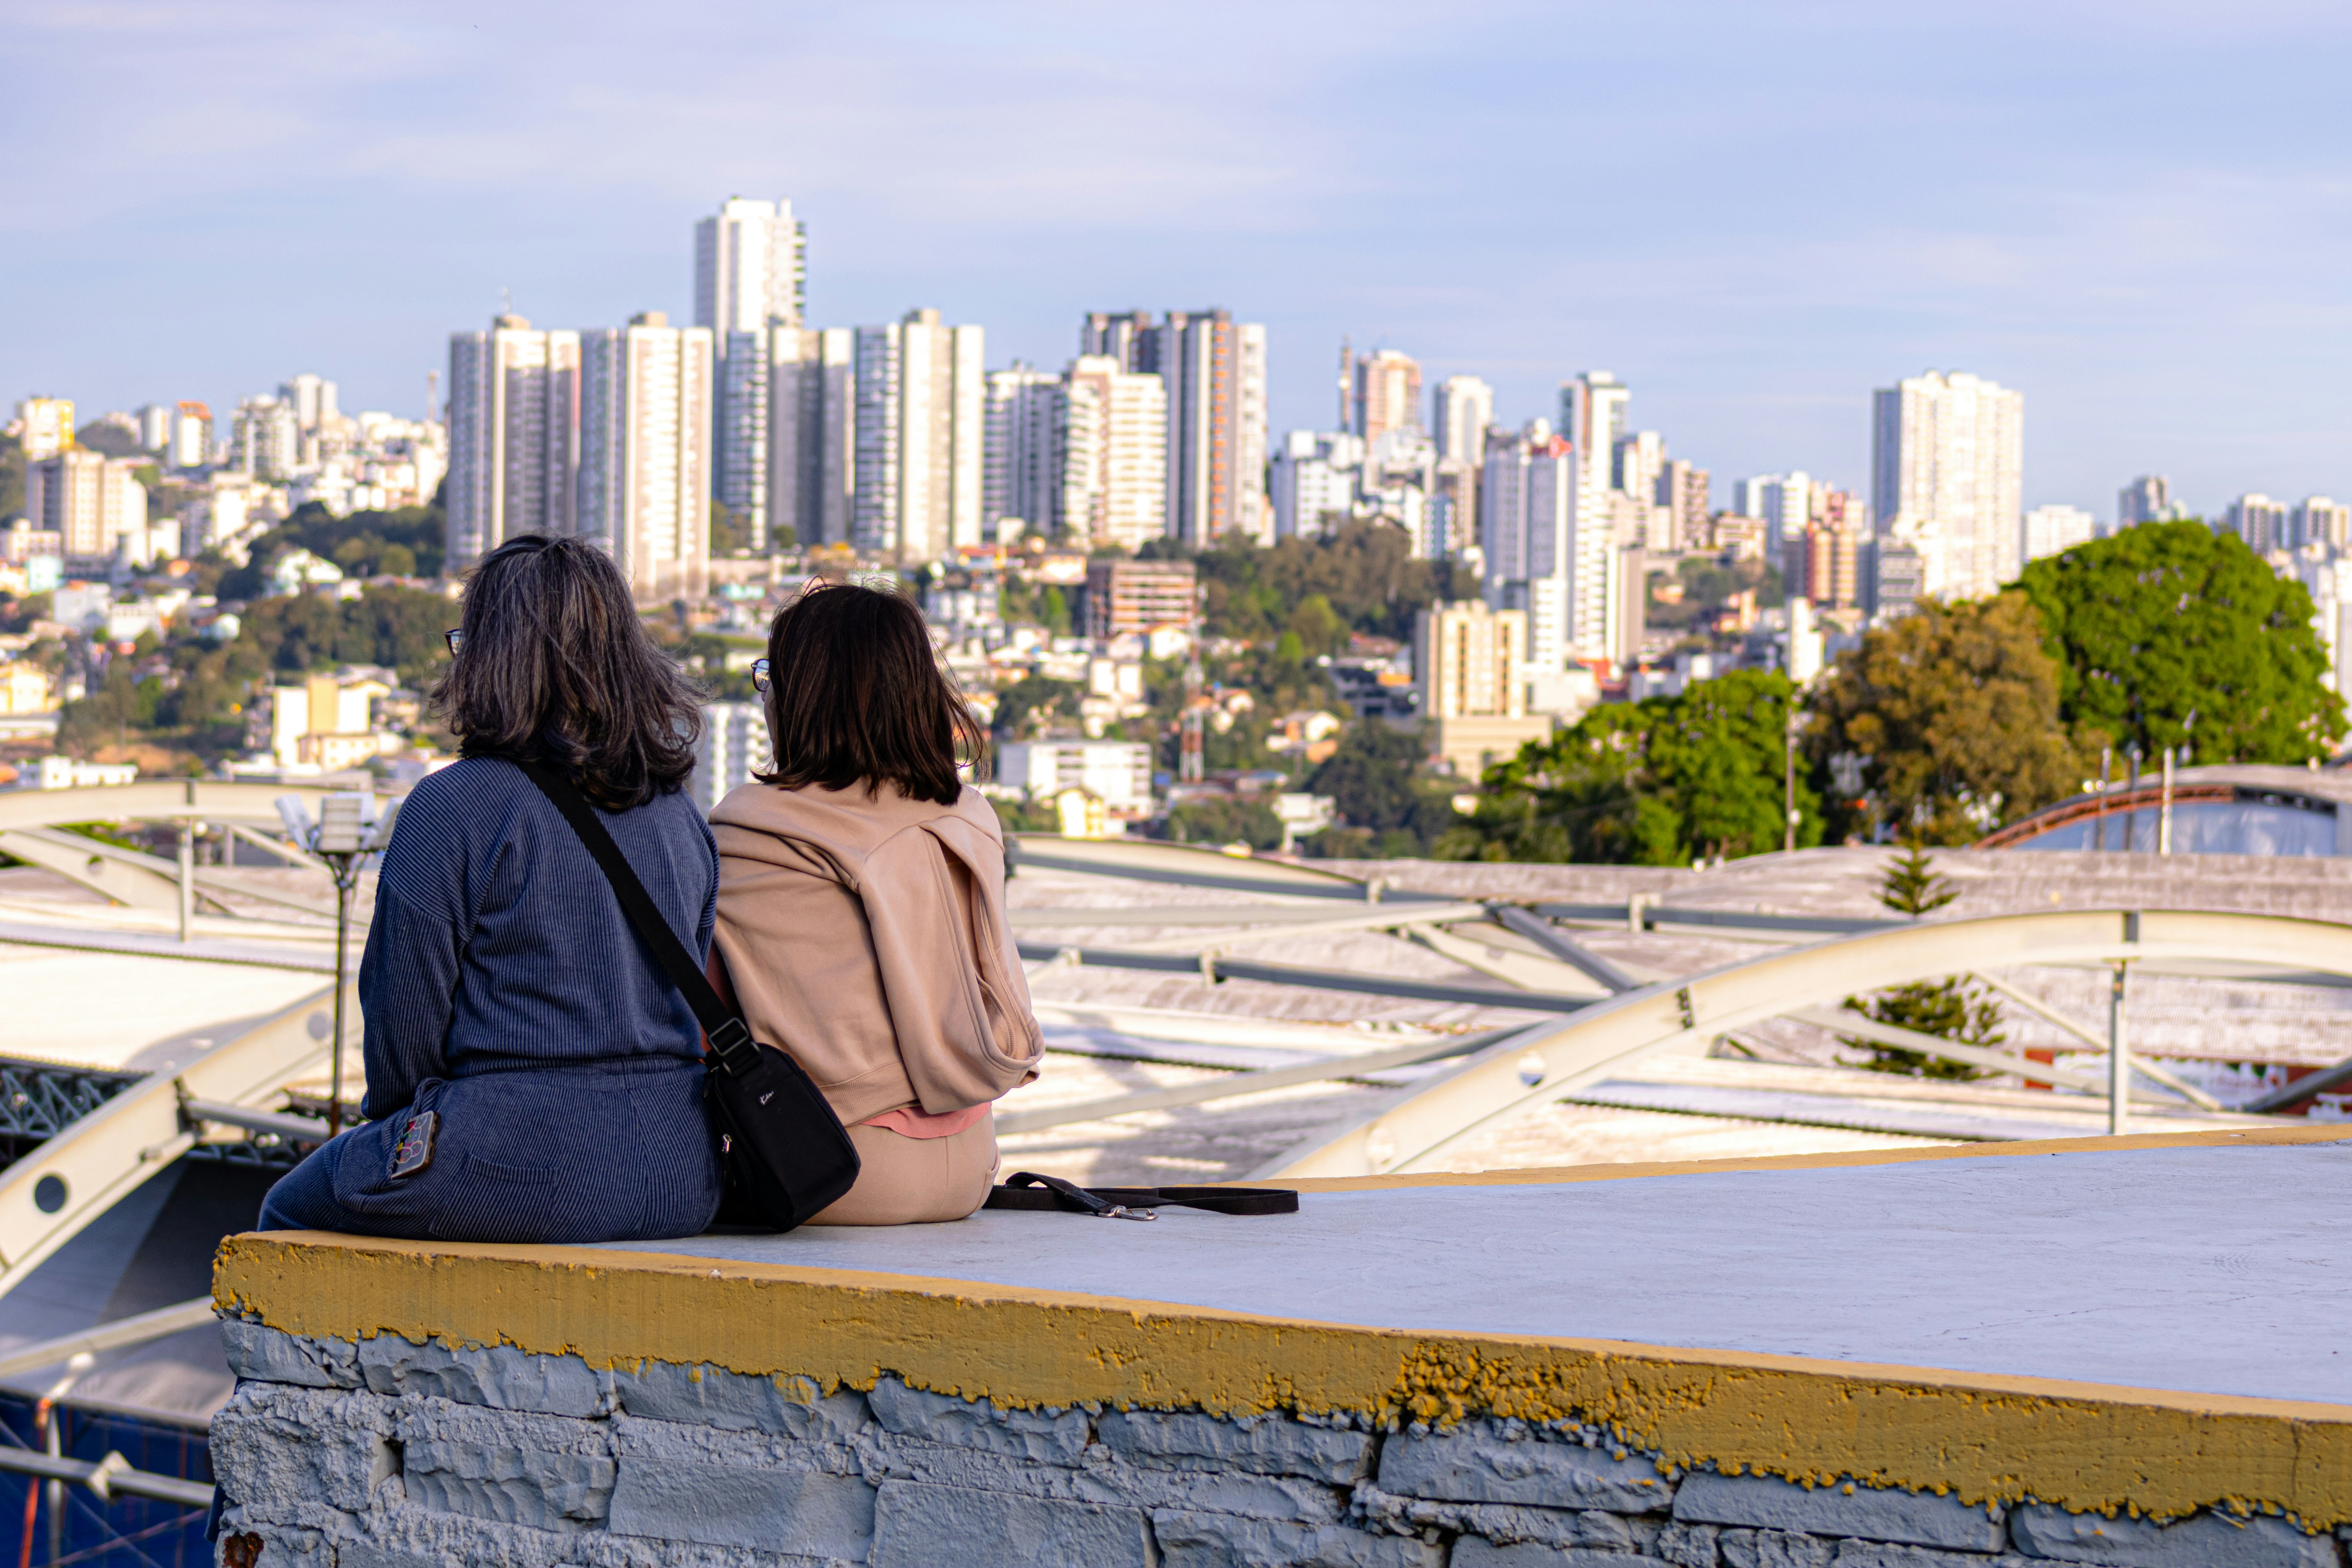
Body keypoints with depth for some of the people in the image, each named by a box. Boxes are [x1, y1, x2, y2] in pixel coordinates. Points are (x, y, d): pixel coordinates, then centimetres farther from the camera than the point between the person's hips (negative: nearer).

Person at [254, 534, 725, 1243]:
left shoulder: (452, 807, -11)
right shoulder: (680, 814, 9)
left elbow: (402, 1027, -8)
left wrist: (392, 1114, 13)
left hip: (520, 1172, -7)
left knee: (290, 1211, 21)